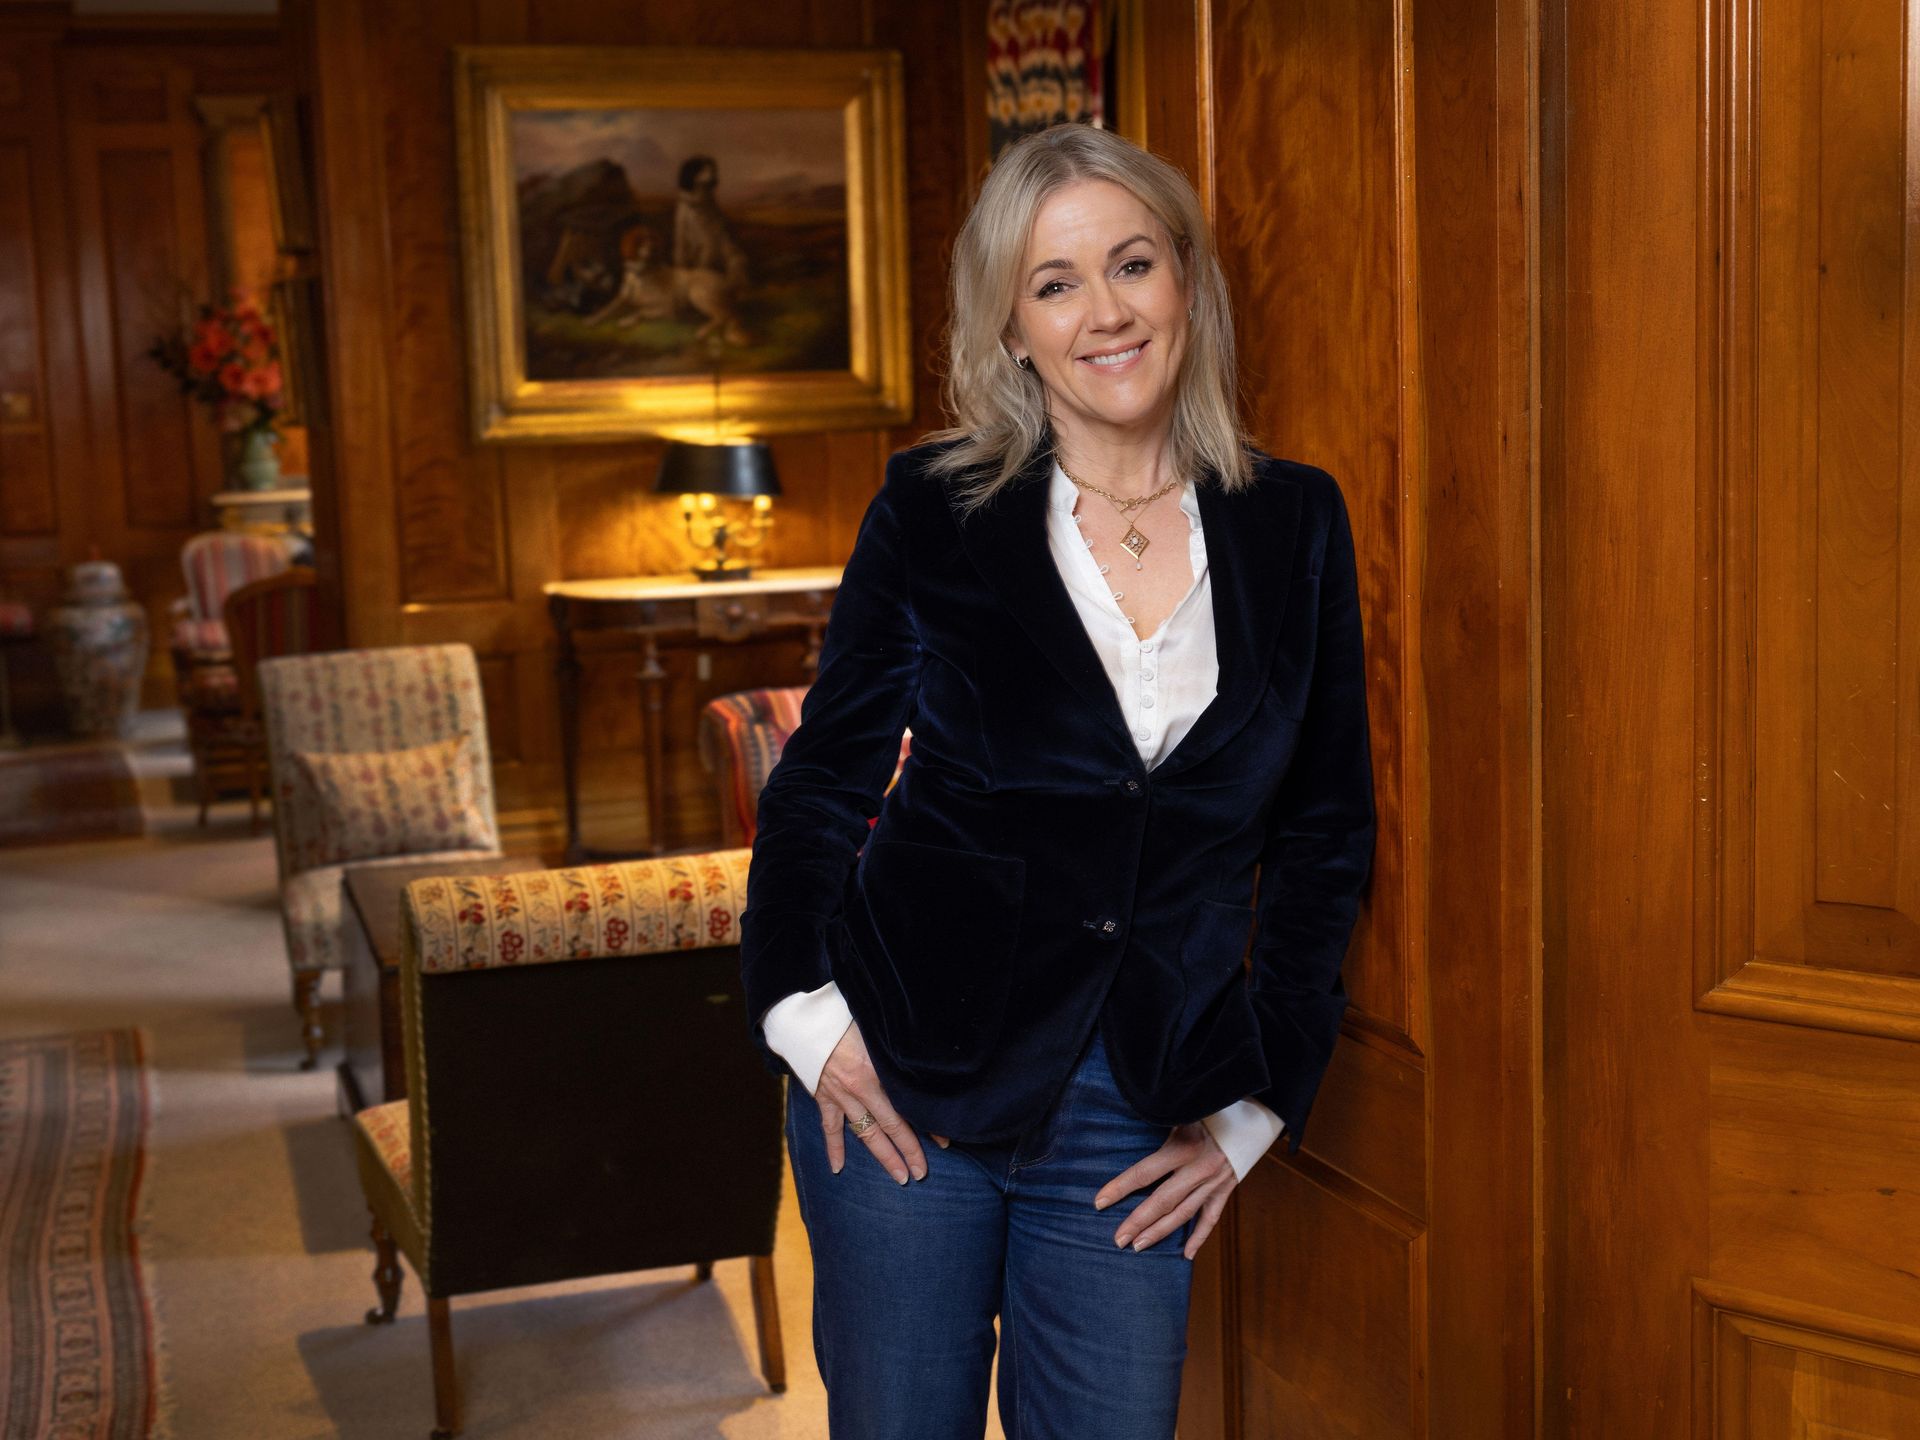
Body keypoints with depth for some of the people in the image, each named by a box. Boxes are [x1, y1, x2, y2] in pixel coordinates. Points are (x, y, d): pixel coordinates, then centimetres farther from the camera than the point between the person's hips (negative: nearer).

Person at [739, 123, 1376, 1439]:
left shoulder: (1294, 526, 2)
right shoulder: (932, 511, -3)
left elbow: (1326, 834, 7)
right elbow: (822, 780, 5)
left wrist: (1257, 1103, 4)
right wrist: (802, 1009, -7)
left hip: (1136, 1122, 2)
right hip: (904, 1083, -1)